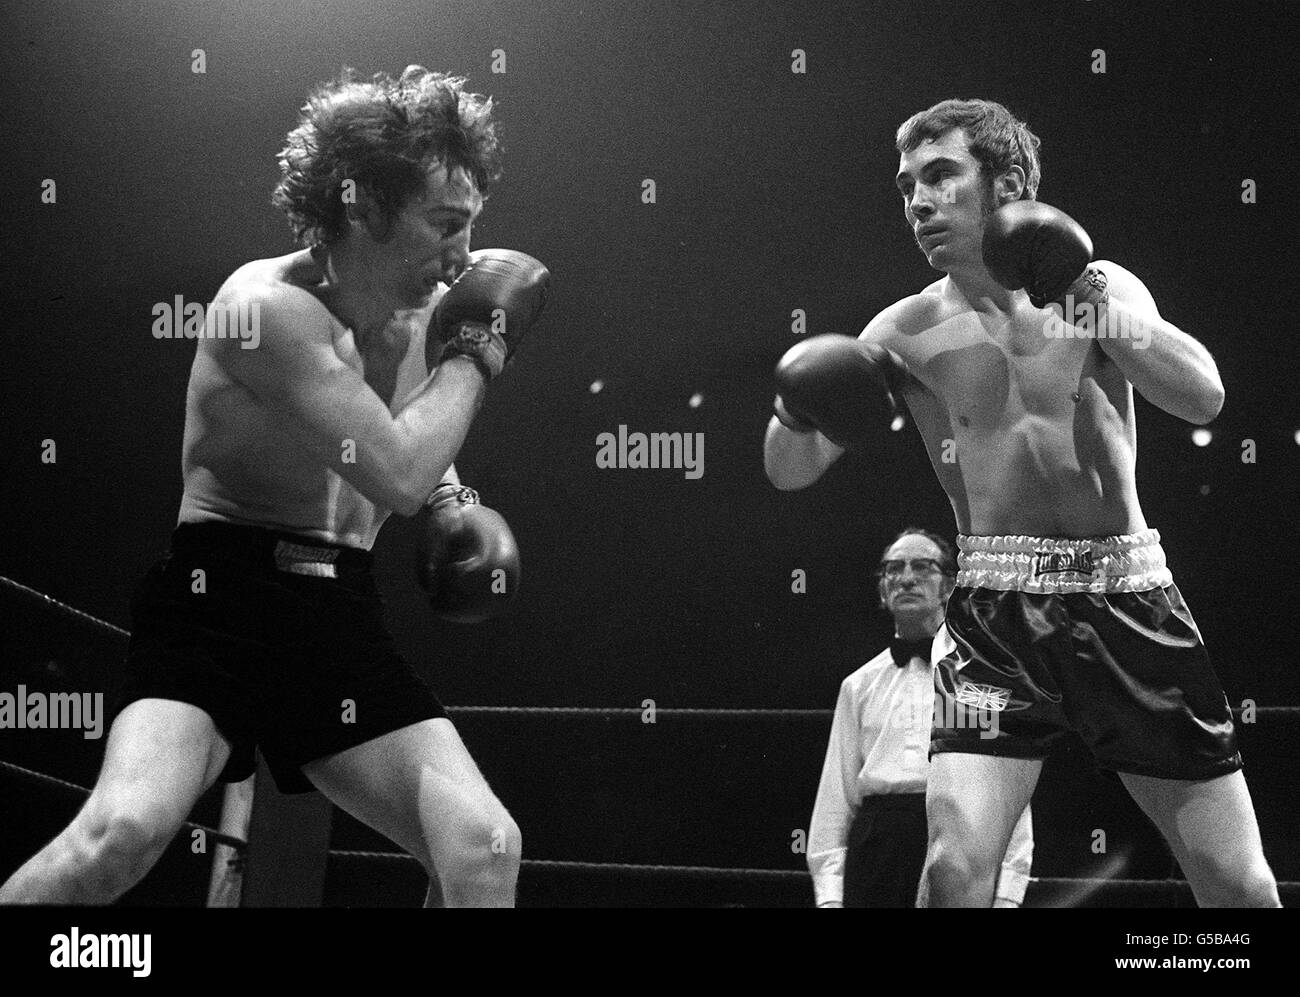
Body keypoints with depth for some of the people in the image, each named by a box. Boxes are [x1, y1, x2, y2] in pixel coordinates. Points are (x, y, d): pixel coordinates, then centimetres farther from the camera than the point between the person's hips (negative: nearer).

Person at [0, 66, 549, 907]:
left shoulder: (427, 312, 8)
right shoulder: (269, 306, -16)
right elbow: (398, 472, -23)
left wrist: (452, 503, 9)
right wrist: (475, 354, -7)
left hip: (343, 618, 7)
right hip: (217, 596, -7)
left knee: (484, 846, -9)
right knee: (126, 829, -31)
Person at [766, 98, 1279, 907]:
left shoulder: (1100, 289, 4)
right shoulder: (909, 333, 4)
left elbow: (1204, 398, -11)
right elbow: (790, 471, 4)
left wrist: (1090, 302, -17)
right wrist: (798, 410, -18)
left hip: (1128, 598, 1)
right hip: (996, 607, 0)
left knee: (1240, 886, 2)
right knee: (957, 865, -20)